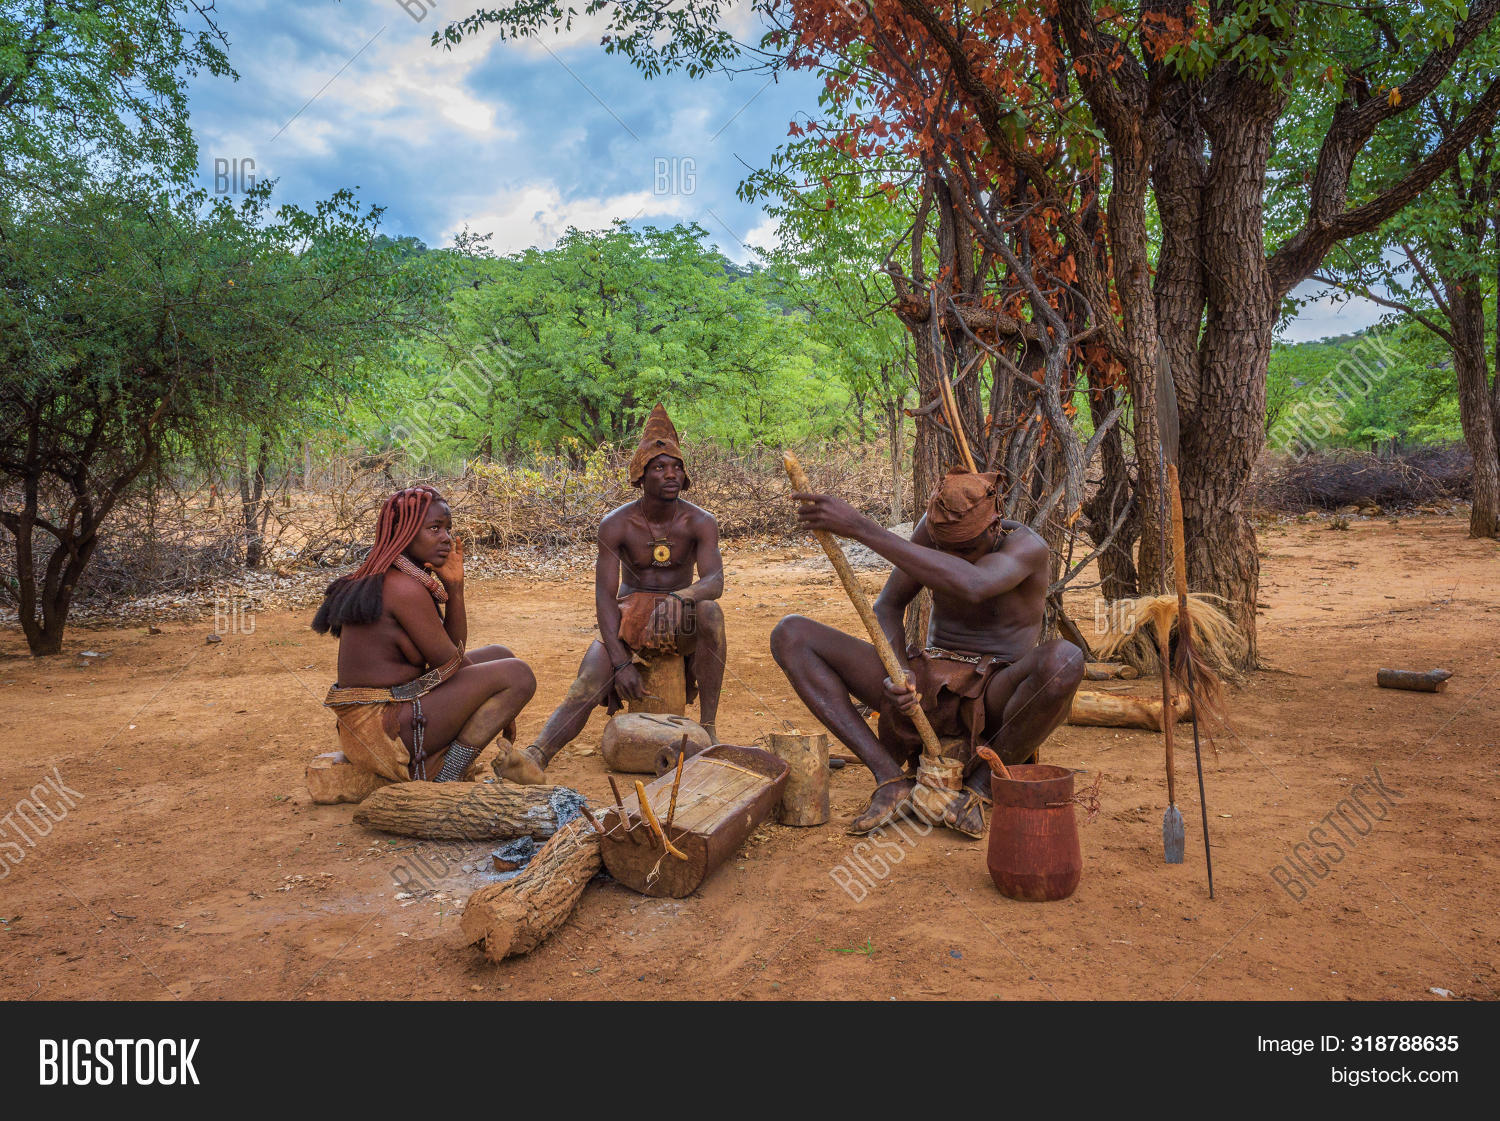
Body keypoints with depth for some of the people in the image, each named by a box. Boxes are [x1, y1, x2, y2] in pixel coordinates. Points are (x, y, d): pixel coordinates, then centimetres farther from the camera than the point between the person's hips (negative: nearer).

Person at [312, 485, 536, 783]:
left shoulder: (381, 581, 13)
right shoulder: (405, 588, -18)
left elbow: (455, 651, 11)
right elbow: (449, 664, -12)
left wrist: (454, 586, 0)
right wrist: (501, 706, 2)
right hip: (384, 733, -10)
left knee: (499, 655, 18)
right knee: (517, 674, -14)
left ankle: (429, 770, 7)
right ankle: (443, 782, -12)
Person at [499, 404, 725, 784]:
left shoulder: (699, 522, -9)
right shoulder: (616, 524, -10)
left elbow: (714, 581, -23)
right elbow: (604, 594, -15)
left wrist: (679, 598, -48)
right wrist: (620, 661, -27)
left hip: (680, 624, 0)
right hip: (629, 618, 0)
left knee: (710, 611, -34)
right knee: (587, 684, -26)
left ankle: (708, 728, -27)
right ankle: (537, 755, -48)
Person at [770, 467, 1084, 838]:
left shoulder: (1029, 547, -16)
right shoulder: (935, 526, 0)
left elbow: (971, 586, -39)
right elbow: (887, 606, 3)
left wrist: (860, 527, -42)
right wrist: (898, 672, -20)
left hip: (992, 698, -4)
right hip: (922, 686, 4)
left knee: (1065, 660, -39)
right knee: (790, 634, -11)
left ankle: (979, 783, -13)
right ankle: (892, 778, -17)